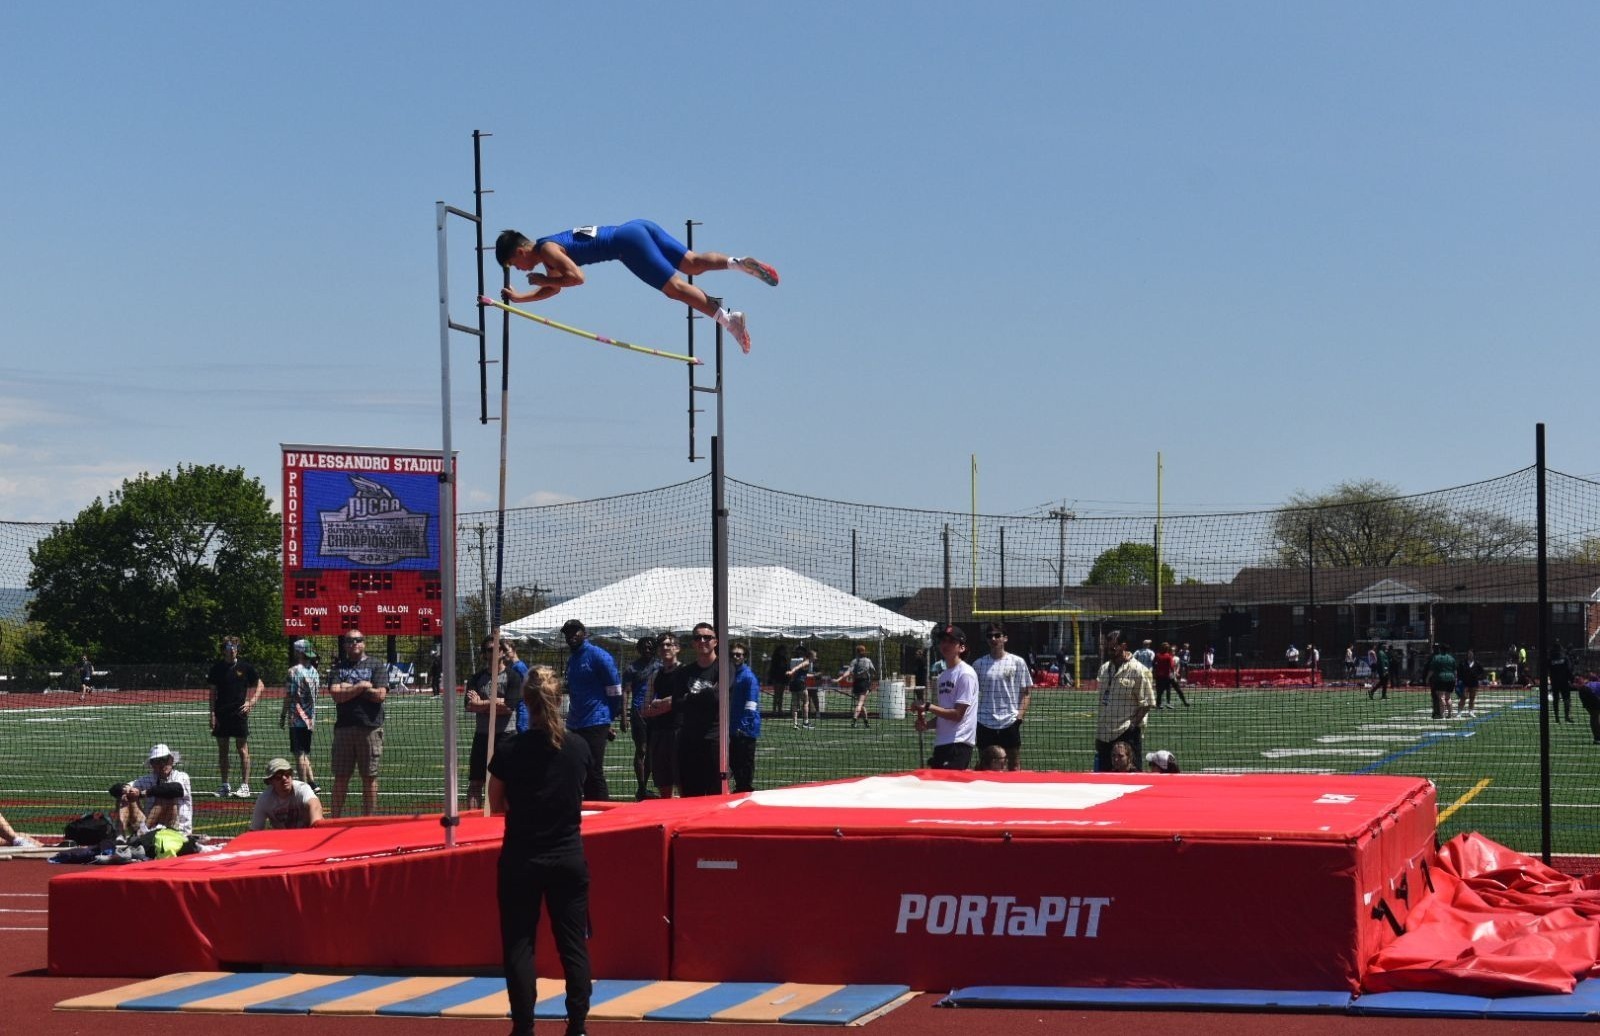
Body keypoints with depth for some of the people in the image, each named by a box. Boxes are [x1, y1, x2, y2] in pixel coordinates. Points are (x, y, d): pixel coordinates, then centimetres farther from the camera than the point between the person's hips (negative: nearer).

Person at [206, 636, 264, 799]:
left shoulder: (245, 667, 1)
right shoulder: (217, 668, 5)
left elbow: (260, 686, 8)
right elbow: (213, 692, 8)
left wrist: (251, 702, -6)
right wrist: (212, 714, 0)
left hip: (239, 713, -2)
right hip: (221, 713, 2)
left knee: (242, 749, -4)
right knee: (222, 750, 7)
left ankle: (245, 786, -1)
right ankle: (224, 786, 14)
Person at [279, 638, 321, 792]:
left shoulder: (294, 671, -12)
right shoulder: (313, 671, 9)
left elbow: (289, 697, -13)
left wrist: (282, 717, -6)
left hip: (297, 718, -7)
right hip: (310, 718, 7)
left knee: (299, 754, -4)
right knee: (305, 754, 16)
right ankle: (312, 782, 14)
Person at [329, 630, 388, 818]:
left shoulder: (377, 666, 7)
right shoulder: (339, 668, 13)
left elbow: (380, 695, -7)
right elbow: (336, 695, -3)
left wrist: (349, 689, -4)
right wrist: (362, 686, -8)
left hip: (370, 728, -2)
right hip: (343, 727, 2)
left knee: (370, 778, 1)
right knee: (340, 778, 3)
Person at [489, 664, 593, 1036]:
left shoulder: (511, 751, -10)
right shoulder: (579, 748, -4)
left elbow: (497, 806, 0)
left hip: (520, 860, -2)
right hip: (568, 858, 2)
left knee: (519, 945, 5)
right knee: (574, 945, 7)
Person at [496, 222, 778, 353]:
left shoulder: (547, 250, -1)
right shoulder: (551, 248, 28)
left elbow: (577, 278, -15)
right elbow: (554, 289, 40)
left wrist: (542, 280, -2)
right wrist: (518, 298, 34)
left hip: (628, 242, -9)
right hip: (637, 228, 9)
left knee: (674, 286, -15)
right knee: (693, 263, 2)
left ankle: (728, 318, -26)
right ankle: (739, 262, -16)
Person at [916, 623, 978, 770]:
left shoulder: (965, 674, -10)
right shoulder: (943, 675, 17)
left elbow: (957, 714, -15)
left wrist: (928, 707, -15)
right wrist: (927, 724, 2)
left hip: (958, 743, -9)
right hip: (941, 742, 9)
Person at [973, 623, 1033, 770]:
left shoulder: (1017, 662, 1)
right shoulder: (979, 664, 7)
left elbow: (1026, 693, 3)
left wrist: (1020, 715, -9)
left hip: (1009, 723, -2)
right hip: (985, 723, 2)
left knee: (1014, 766, 1)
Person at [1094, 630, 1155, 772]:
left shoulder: (1138, 670, -9)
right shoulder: (1104, 669, 12)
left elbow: (1146, 703, -8)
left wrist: (1132, 725, -15)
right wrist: (1097, 734, 16)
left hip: (1127, 734, -7)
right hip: (1105, 734, 7)